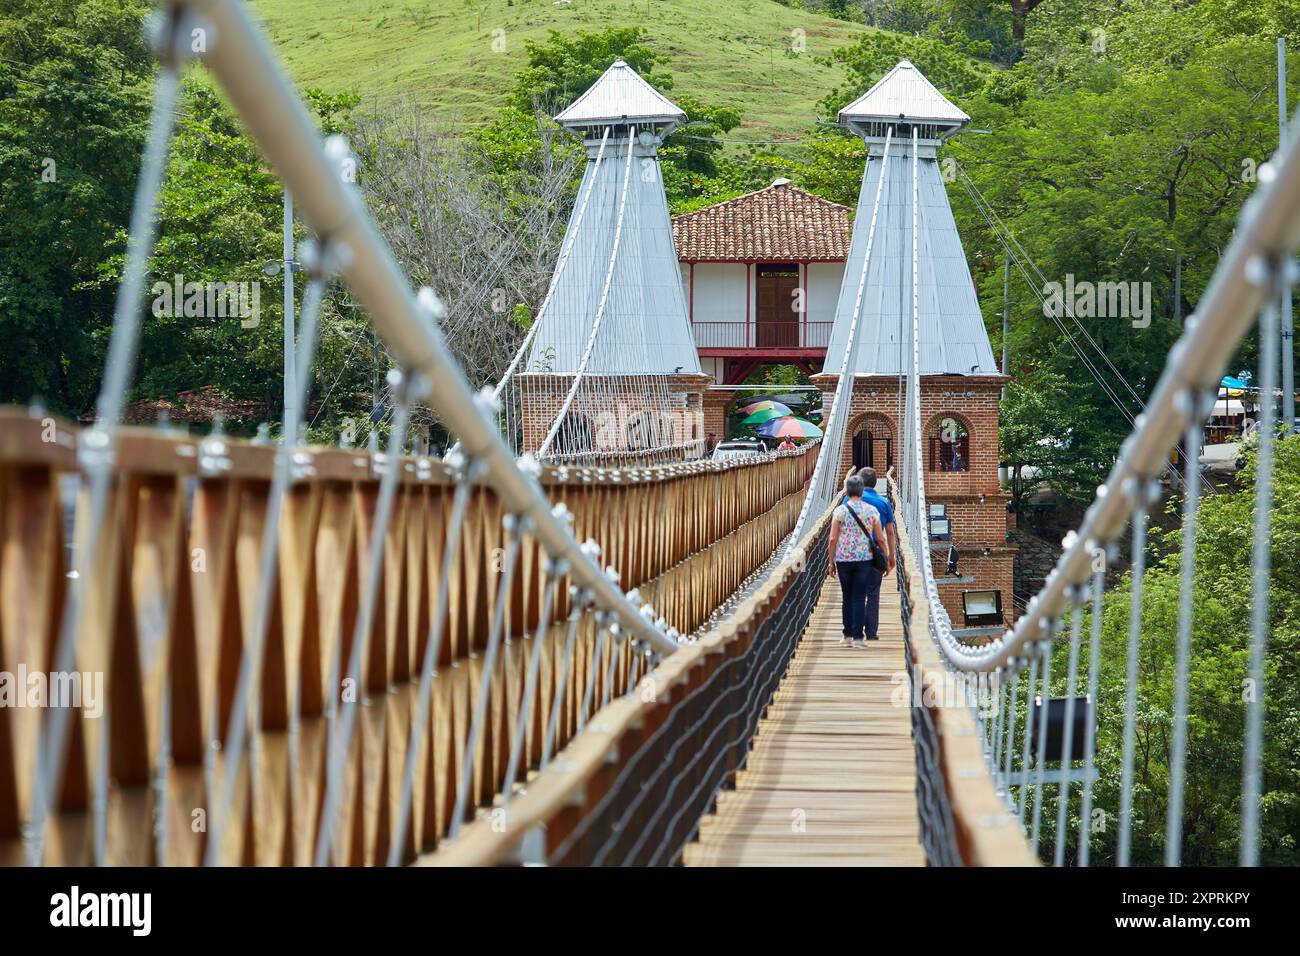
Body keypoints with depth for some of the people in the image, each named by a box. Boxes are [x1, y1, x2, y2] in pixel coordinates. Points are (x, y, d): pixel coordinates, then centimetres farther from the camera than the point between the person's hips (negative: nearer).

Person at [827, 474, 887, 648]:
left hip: (843, 559, 0)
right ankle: (858, 637, -4)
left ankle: (848, 636, 12)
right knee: (860, 598, 2)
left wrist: (831, 562, 3)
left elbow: (833, 539, -5)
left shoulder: (840, 511, -3)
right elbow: (880, 538, 3)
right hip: (864, 559, 0)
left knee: (847, 598, 12)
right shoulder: (872, 511, 1)